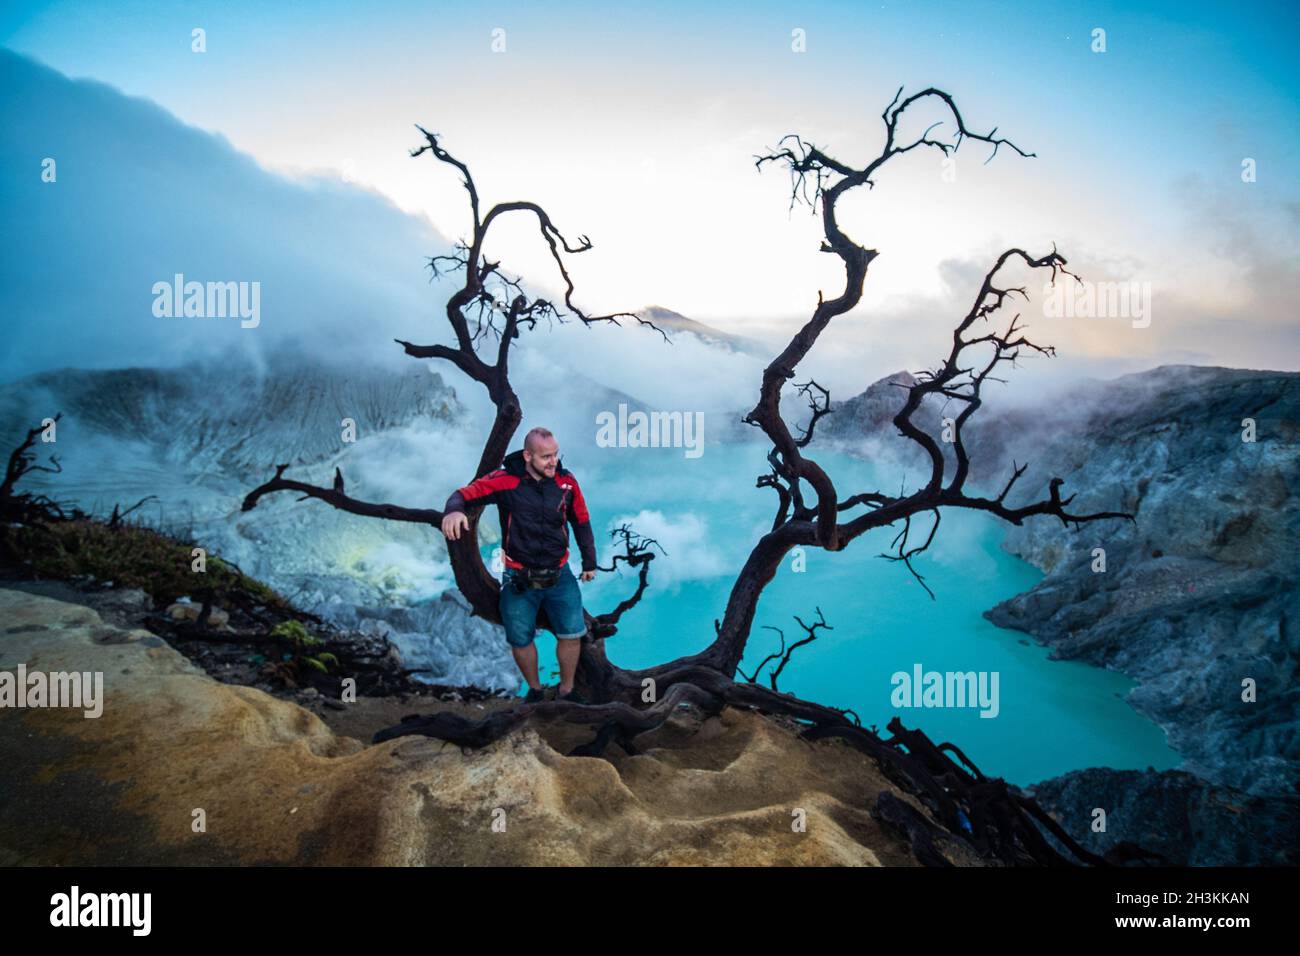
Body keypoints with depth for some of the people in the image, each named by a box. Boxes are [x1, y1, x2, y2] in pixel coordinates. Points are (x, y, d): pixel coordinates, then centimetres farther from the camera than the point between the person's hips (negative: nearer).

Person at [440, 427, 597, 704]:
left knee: (572, 636, 5)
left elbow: (582, 522, 6)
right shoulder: (505, 480, -15)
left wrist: (589, 561, 13)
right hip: (519, 580, -2)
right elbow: (466, 493, -20)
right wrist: (454, 510, -44)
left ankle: (566, 691, 28)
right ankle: (535, 690, 34)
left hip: (559, 576, 2)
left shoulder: (566, 481, -7)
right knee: (520, 640, 10)